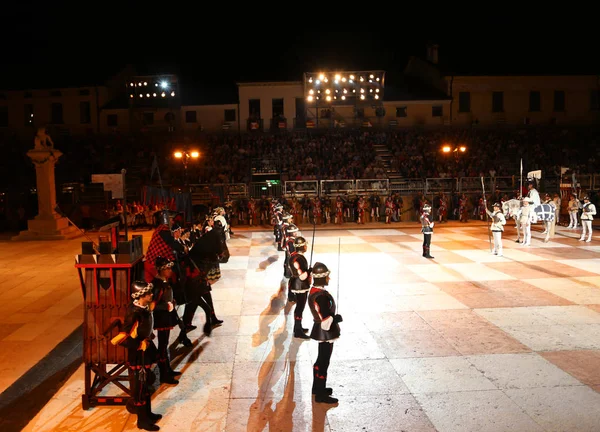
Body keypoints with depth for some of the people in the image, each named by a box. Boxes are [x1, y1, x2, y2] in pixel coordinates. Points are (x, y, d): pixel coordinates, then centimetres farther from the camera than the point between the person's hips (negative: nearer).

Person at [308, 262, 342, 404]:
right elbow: (325, 319, -28)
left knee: (321, 360, 23)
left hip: (321, 331, 10)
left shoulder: (315, 291, 3)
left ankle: (317, 387, 39)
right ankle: (321, 395, 17)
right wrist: (337, 318, -14)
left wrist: (334, 317, 7)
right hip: (325, 333, -10)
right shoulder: (321, 296, -29)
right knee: (324, 363, 4)